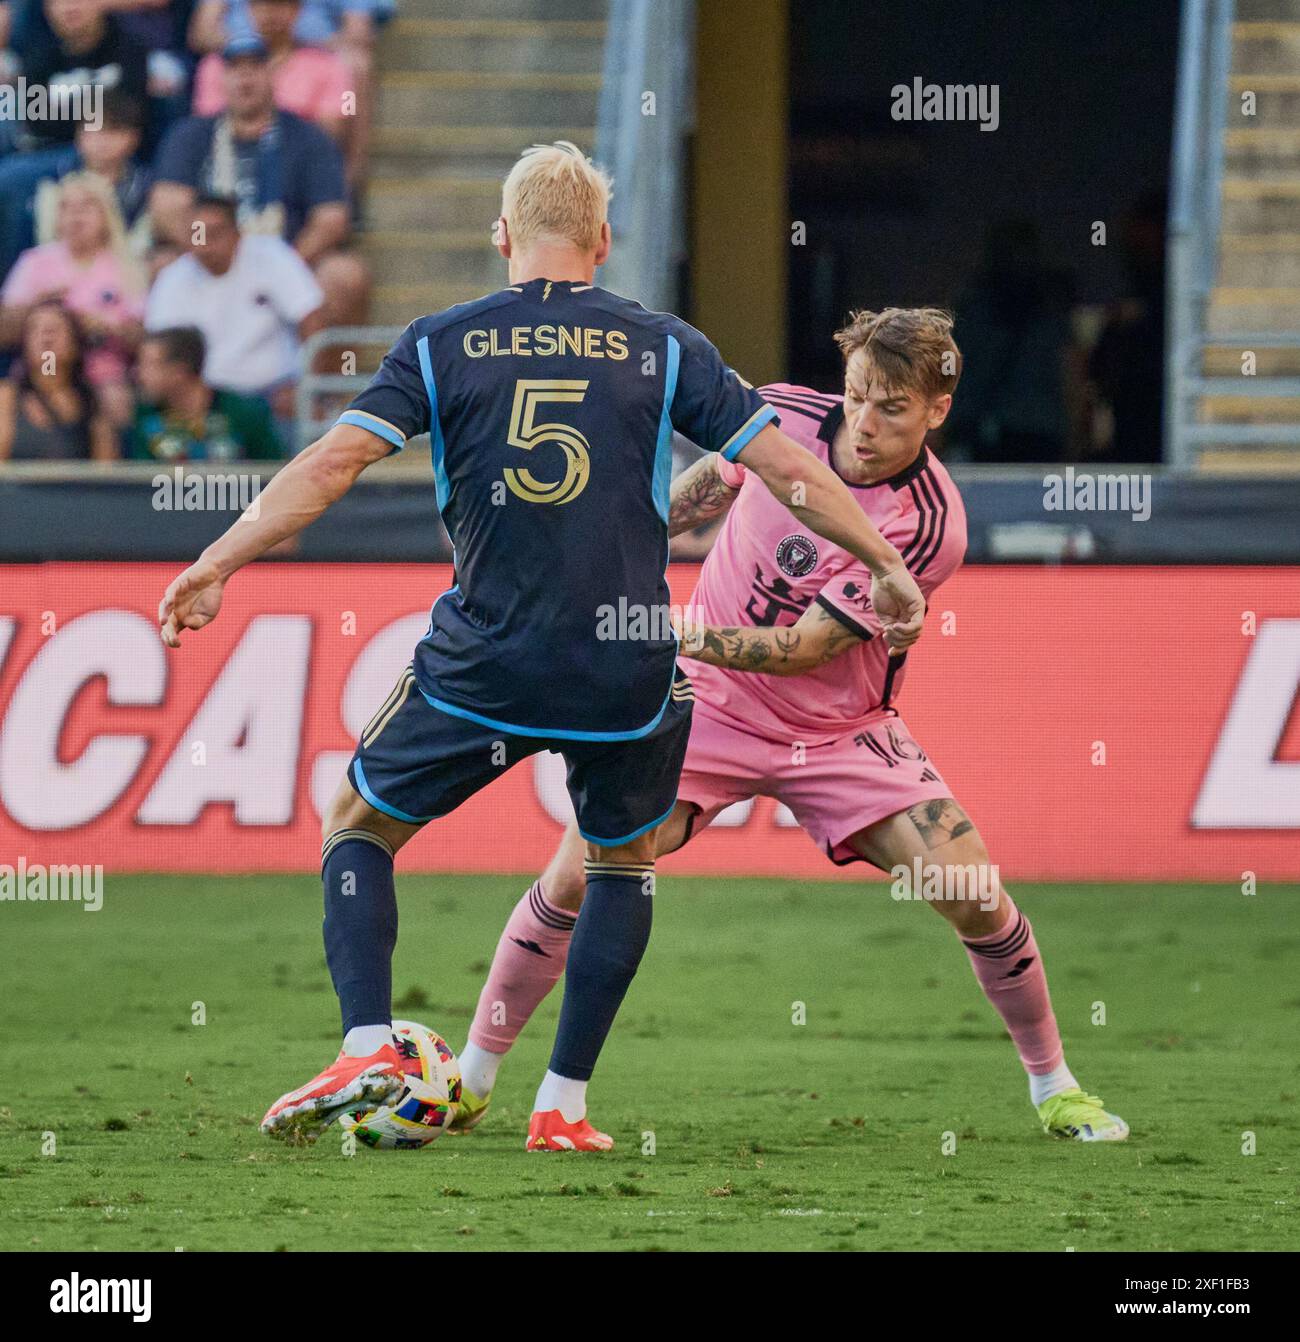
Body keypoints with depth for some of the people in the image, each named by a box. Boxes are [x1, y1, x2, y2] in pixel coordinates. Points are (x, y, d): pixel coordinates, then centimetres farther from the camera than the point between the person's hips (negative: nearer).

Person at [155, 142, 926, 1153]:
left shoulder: (442, 345, 2)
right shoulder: (665, 347, 3)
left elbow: (335, 461, -6)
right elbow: (789, 468, 2)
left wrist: (216, 566, -4)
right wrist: (888, 570, 12)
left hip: (481, 668, -1)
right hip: (628, 678, 1)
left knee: (359, 823, 19)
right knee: (625, 860, 24)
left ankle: (367, 1050, -1)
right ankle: (564, 1107, 17)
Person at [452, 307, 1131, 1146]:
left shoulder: (929, 525, -24)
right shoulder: (781, 416, -13)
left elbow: (805, 649, -26)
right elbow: (710, 480, 12)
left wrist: (689, 636, -37)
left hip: (843, 733, -2)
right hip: (711, 705, 2)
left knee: (976, 898, -13)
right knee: (579, 876, -12)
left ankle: (1053, 1085, 11)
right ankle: (473, 1079, 4)